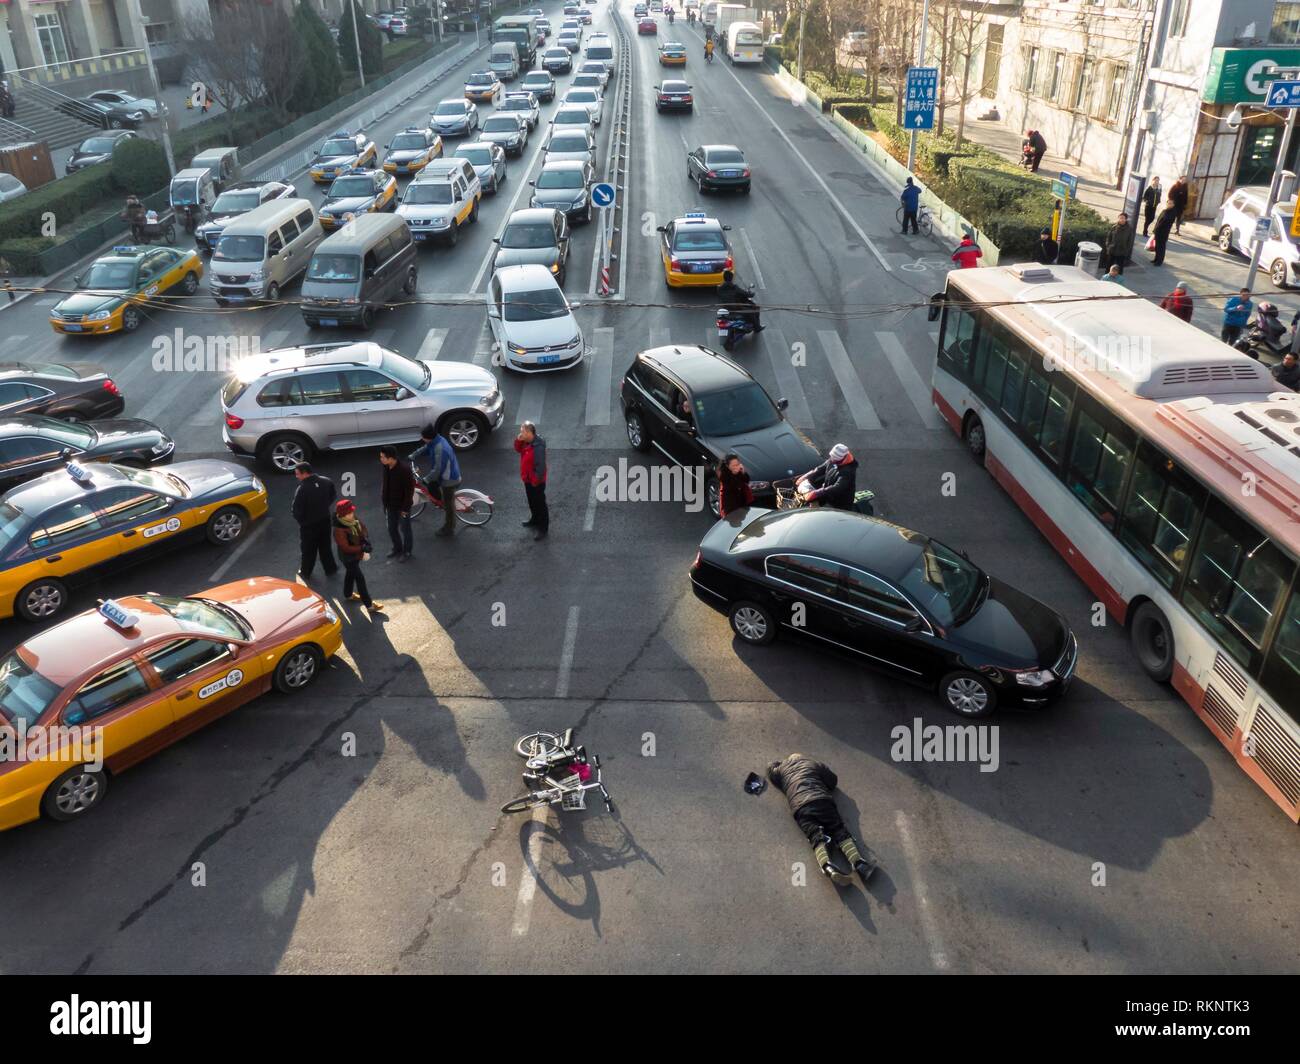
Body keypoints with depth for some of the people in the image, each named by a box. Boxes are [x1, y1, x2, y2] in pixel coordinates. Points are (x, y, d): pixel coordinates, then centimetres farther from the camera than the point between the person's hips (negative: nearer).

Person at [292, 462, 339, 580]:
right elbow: (332, 497, 8)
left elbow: (297, 511, -22)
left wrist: (301, 520, -3)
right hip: (325, 520, 5)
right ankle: (330, 569, 36)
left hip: (309, 525, -5)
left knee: (308, 550, 16)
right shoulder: (326, 482, -10)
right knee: (325, 546, 23)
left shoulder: (302, 489, -29)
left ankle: (305, 573, 33)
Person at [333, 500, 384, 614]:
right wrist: (362, 549, -24)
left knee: (351, 573, 28)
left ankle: (348, 594, 52)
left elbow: (364, 532, -6)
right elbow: (346, 548, -28)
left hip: (357, 553, 8)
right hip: (348, 557, -8)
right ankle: (369, 605, 10)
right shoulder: (339, 530, -33)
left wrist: (367, 549, -19)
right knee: (360, 579, 0)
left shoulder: (354, 520, -12)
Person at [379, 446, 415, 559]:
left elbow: (410, 490, -21)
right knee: (392, 529, 20)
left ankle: (407, 552, 31)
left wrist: (405, 508, -17)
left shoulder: (404, 469, -28)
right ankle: (397, 548, 43)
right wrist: (384, 500, 10)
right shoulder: (386, 467, -7)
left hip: (402, 506, -7)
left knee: (405, 529, 12)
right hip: (391, 505, 7)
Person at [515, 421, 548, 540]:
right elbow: (518, 449, 10)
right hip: (527, 478, 9)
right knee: (532, 501, 27)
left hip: (536, 481, -9)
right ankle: (535, 520, 48)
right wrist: (518, 440, -11)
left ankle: (543, 529, 19)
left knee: (540, 504, 6)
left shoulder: (538, 447, -33)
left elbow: (540, 466, -30)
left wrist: (536, 481, -22)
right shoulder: (526, 441, -5)